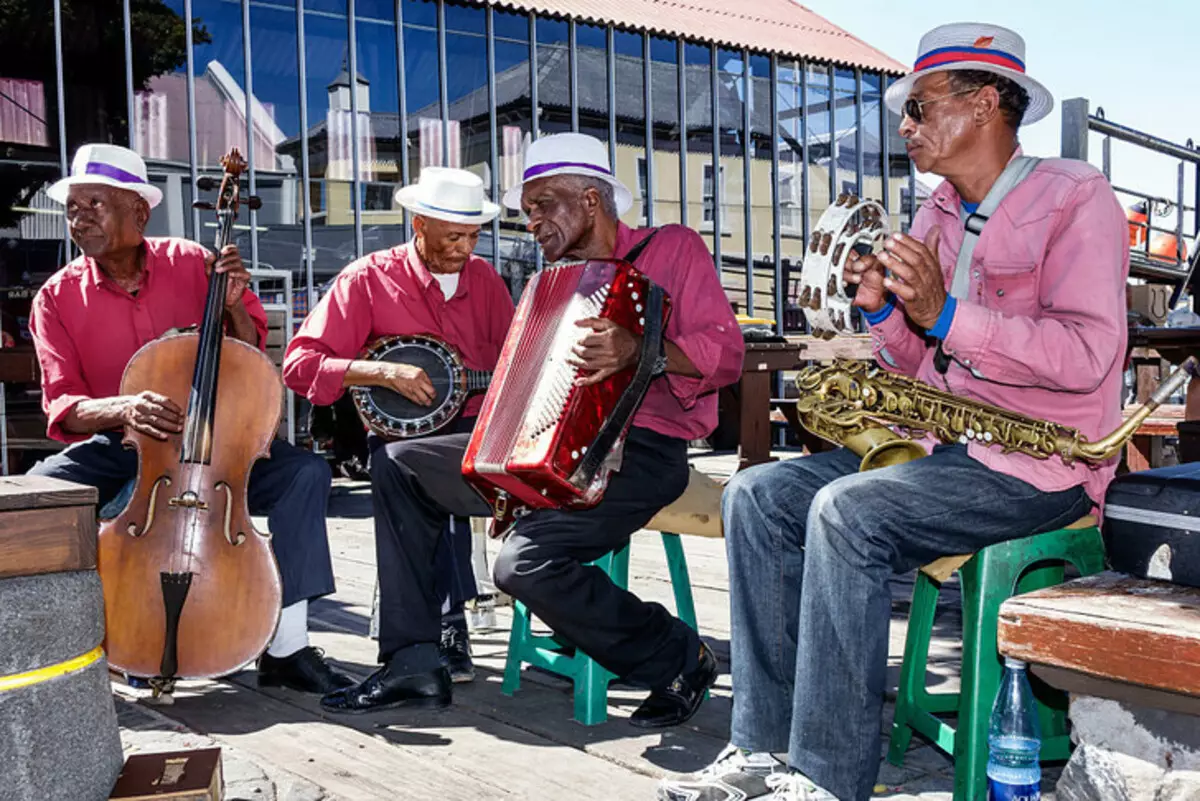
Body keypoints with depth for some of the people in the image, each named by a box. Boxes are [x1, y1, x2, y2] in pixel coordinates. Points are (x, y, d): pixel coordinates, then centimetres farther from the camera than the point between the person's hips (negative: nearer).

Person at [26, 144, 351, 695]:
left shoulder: (191, 263, -1)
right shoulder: (57, 298, -2)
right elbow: (63, 407, -9)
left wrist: (234, 305, -15)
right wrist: (123, 409, -30)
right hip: (113, 449, 0)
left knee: (304, 472, -24)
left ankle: (287, 647, -20)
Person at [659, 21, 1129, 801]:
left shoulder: (1074, 197, -7)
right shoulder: (937, 216, 17)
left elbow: (1089, 355, -20)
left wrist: (945, 313, -23)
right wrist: (885, 309, -2)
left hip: (1038, 460, -8)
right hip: (938, 443, 8)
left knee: (847, 511, -30)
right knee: (758, 496, -8)